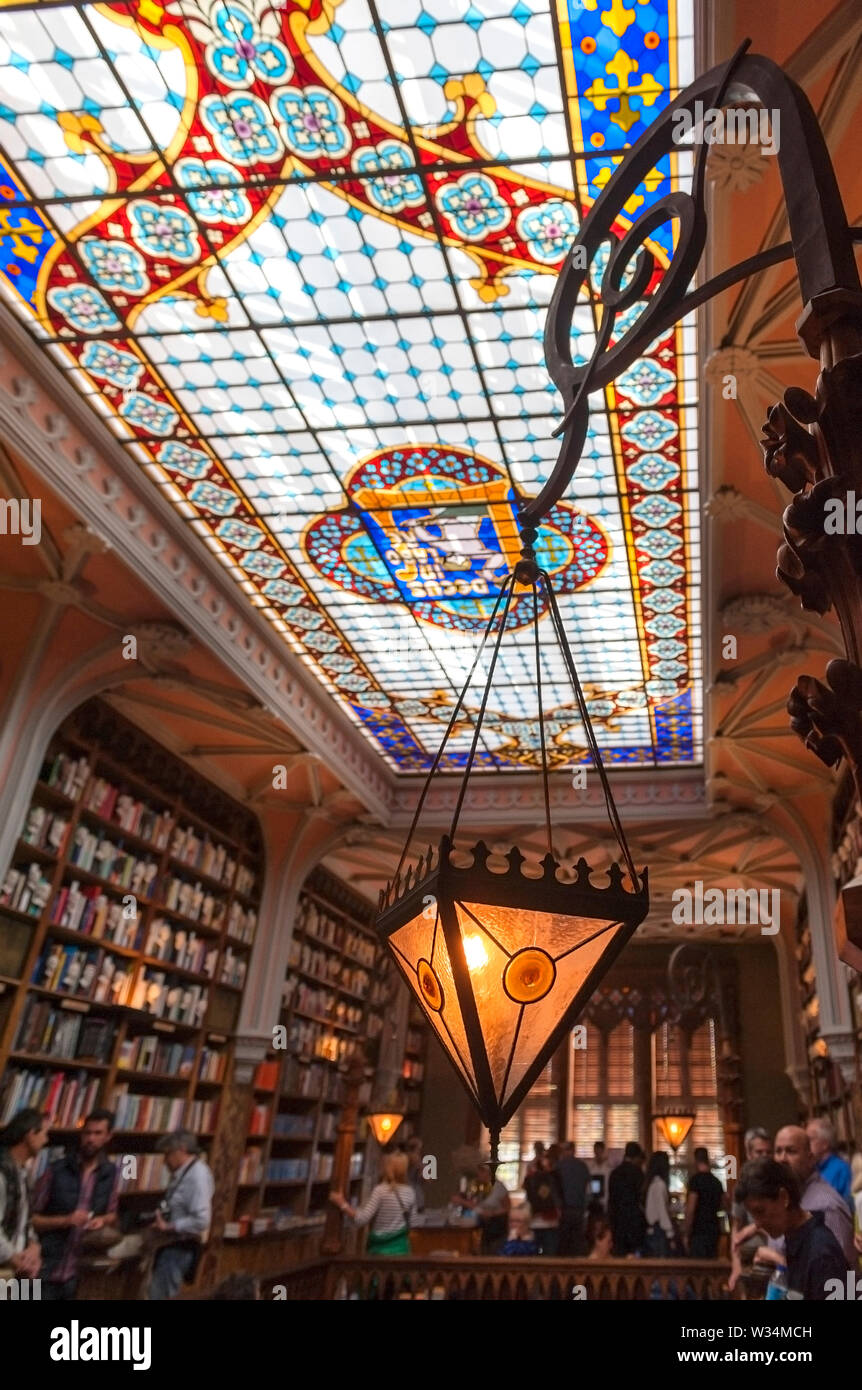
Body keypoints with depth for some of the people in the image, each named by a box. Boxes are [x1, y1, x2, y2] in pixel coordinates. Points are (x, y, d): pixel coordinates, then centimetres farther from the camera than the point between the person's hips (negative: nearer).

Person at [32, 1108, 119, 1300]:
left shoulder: (111, 1174, 1)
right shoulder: (56, 1171, -6)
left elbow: (112, 1214, 11)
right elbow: (31, 1218, -4)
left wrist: (103, 1221, -10)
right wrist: (66, 1220, -18)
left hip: (80, 1272, 2)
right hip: (47, 1270, -2)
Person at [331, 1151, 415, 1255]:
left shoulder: (380, 1191, -17)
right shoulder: (410, 1192, -1)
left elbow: (361, 1219, -20)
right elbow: (410, 1220, 8)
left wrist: (342, 1203, -10)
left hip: (380, 1248, -5)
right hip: (401, 1248, 5)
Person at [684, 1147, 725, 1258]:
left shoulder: (695, 1179, -12)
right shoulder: (716, 1181, 8)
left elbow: (690, 1209, -15)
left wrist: (687, 1235, -8)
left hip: (699, 1232, -7)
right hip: (714, 1231, 7)